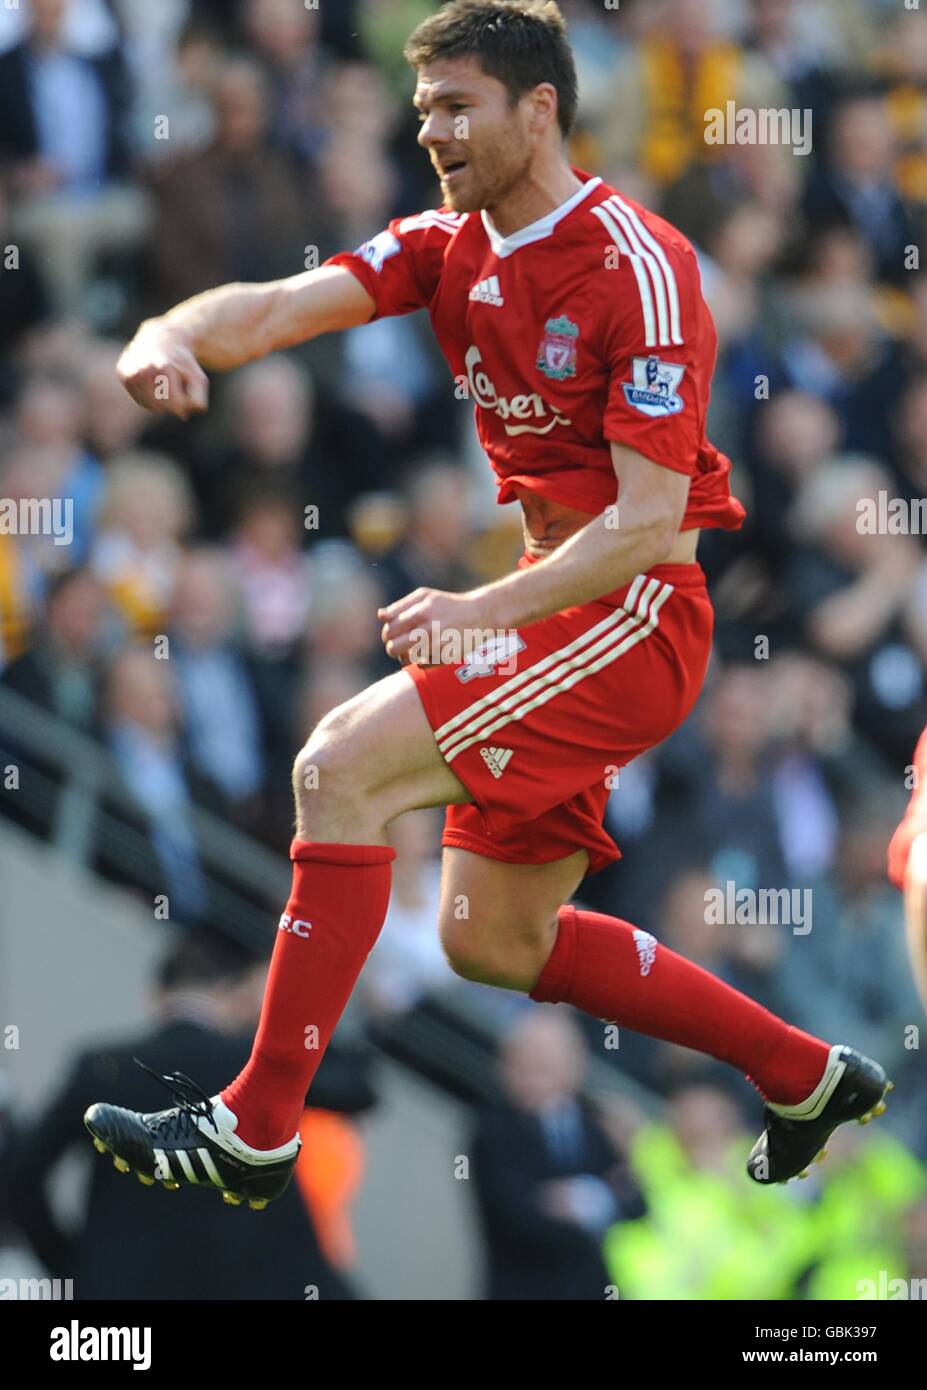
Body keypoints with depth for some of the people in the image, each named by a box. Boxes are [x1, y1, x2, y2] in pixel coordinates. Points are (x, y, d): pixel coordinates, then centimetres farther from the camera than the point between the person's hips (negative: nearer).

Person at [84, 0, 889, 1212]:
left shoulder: (639, 269, -17)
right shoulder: (446, 248, 7)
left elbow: (649, 519, -21)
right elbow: (290, 304, -9)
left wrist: (482, 611, -31)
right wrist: (174, 335, -32)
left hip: (636, 610, -9)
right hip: (557, 601, 9)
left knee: (343, 766, -22)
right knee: (489, 941, 14)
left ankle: (257, 1125, -20)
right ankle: (806, 1076, 26)